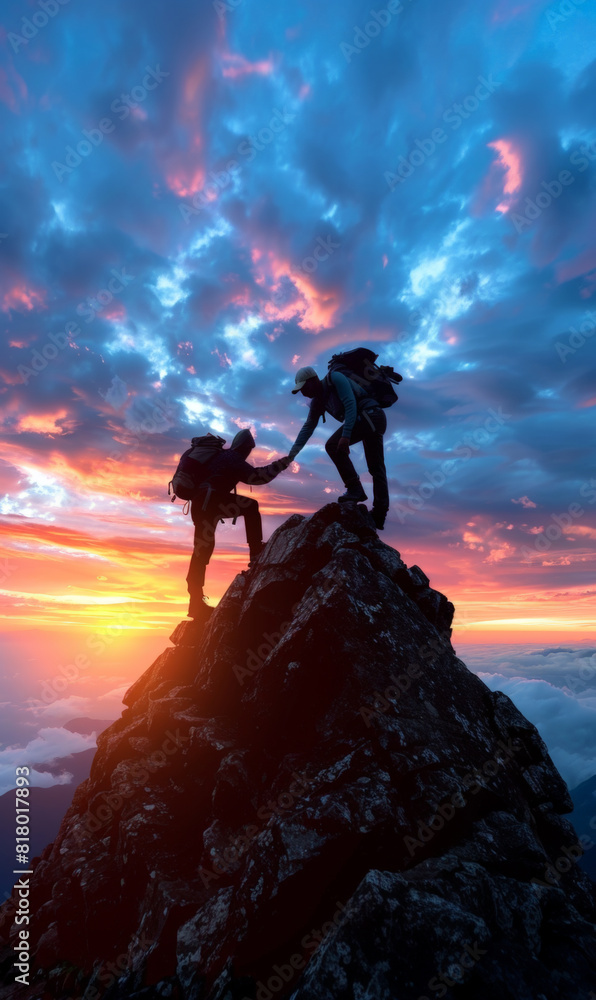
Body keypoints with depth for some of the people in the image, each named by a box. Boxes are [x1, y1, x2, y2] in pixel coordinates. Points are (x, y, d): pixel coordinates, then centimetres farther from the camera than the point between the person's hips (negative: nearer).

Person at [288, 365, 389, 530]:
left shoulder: (335, 378, -9)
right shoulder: (317, 403, 14)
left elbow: (350, 404, -20)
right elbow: (307, 428, 14)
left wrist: (345, 435, -29)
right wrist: (291, 455, 9)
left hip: (369, 414, -10)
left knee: (333, 445, -17)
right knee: (376, 468, 9)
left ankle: (354, 488, -14)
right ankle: (379, 514, 14)